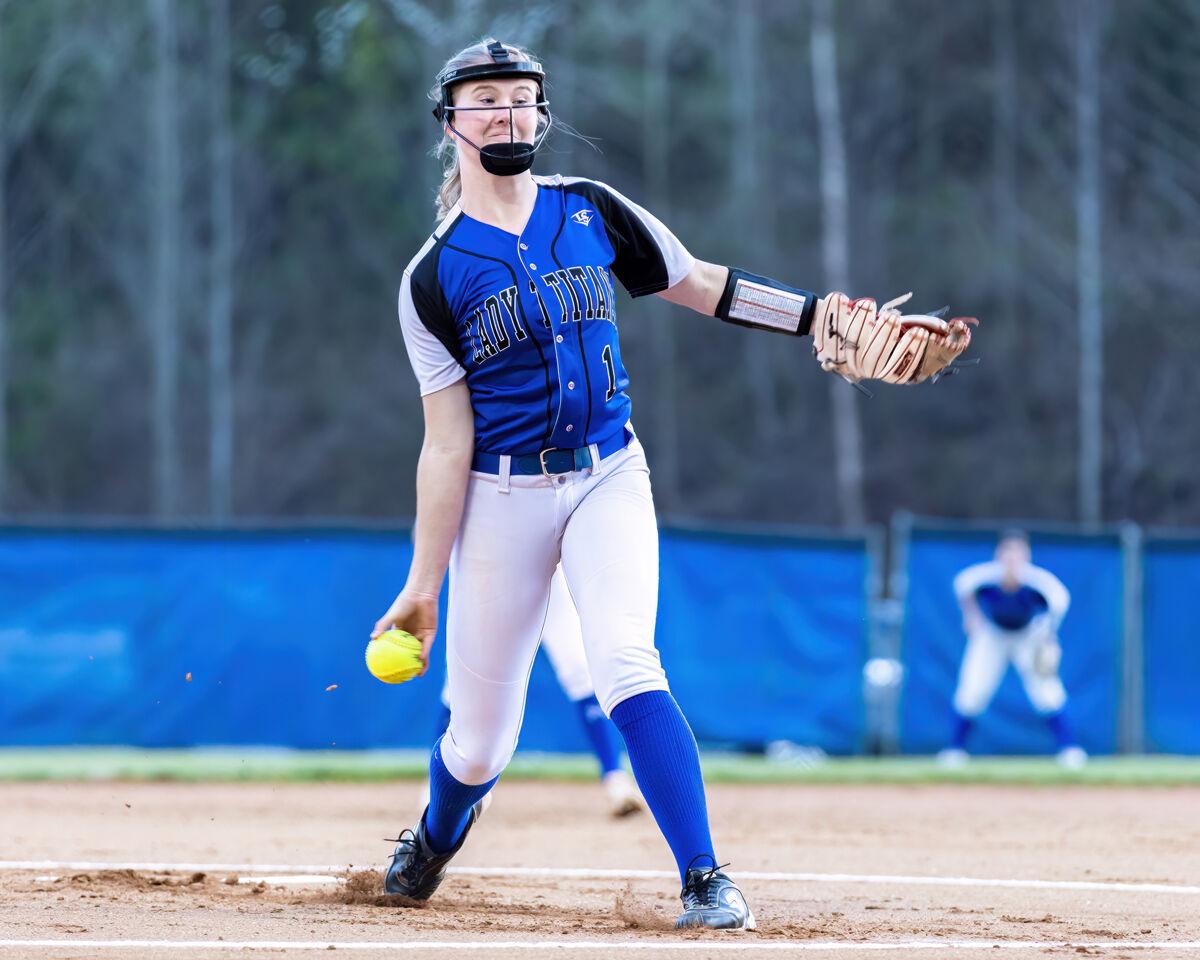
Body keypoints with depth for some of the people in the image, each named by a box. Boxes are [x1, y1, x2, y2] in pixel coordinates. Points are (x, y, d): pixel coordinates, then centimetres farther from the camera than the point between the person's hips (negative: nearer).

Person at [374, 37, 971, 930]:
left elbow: (702, 284, 12)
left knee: (625, 663, -25)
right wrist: (424, 583, -9)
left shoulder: (592, 212, 2)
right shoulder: (435, 277, -5)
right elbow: (448, 444, -6)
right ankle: (434, 841, 37)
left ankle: (705, 880, -23)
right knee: (480, 739, 2)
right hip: (502, 499, -1)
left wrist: (820, 314, 2)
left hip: (608, 478, 1)